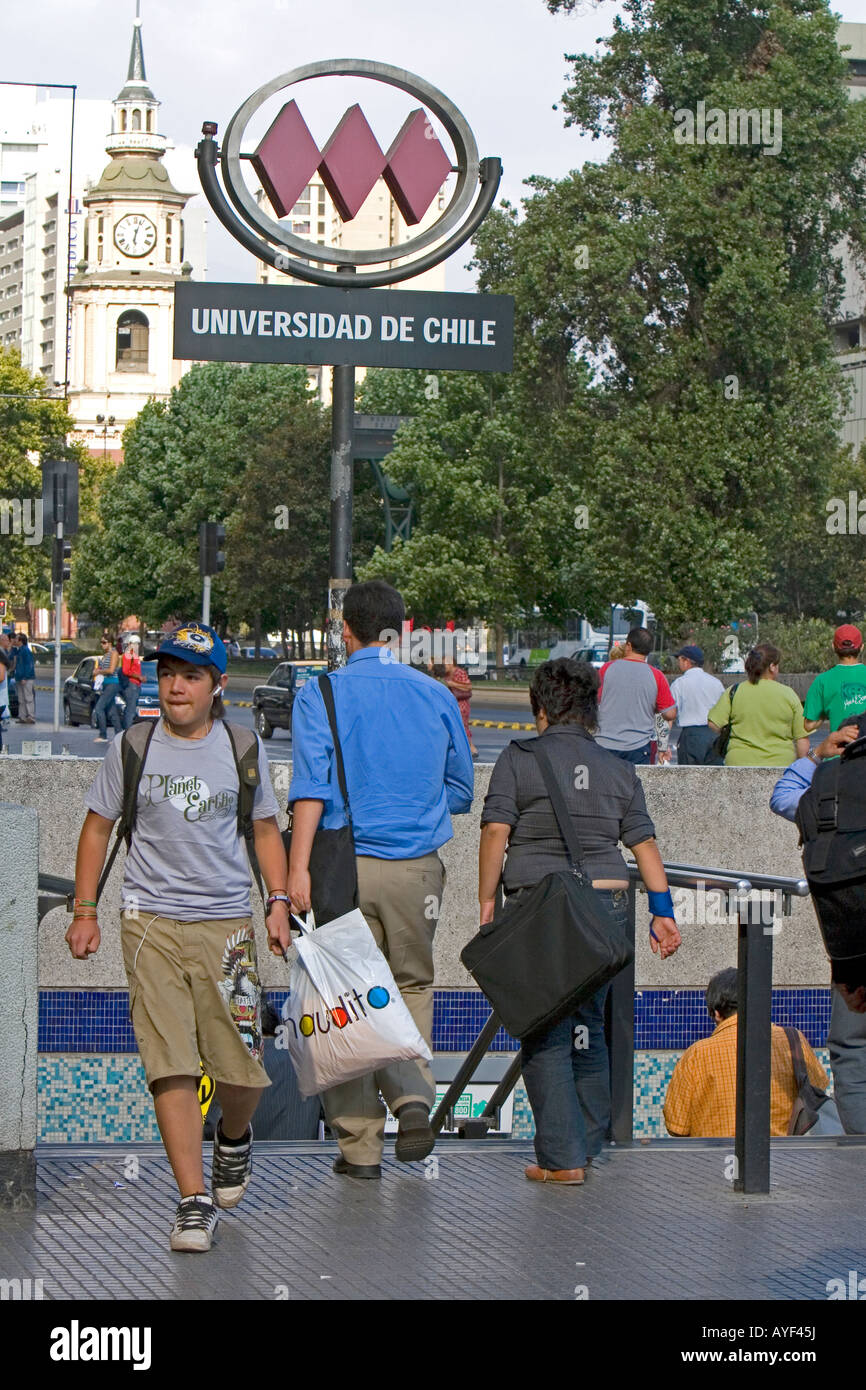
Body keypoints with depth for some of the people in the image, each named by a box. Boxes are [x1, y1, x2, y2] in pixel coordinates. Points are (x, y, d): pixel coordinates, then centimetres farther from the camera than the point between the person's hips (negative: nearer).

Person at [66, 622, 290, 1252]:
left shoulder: (244, 750, 6)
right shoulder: (133, 748, 4)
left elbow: (265, 830, 16)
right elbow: (98, 827, 12)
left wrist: (279, 903, 5)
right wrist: (85, 910, 7)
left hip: (227, 922, 1)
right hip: (152, 922, -1)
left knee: (243, 1068, 0)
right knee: (171, 1065, -10)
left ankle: (234, 1139, 35)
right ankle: (194, 1201, -8)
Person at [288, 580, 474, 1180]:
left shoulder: (322, 694, -2)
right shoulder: (438, 697, 6)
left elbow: (312, 785, -13)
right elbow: (461, 792, 14)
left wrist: (299, 867, -17)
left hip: (344, 864, -2)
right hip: (418, 866, 2)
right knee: (412, 985, 18)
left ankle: (360, 1145, 6)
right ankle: (413, 1094, -5)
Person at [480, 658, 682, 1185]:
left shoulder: (519, 759, -1)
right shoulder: (618, 769, 10)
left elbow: (496, 831, -9)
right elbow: (644, 842, 7)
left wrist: (487, 902, -5)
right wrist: (663, 910, 9)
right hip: (607, 903, 4)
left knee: (545, 1033, 1)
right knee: (589, 1024, 17)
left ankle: (562, 1159, -1)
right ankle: (589, 1146, 22)